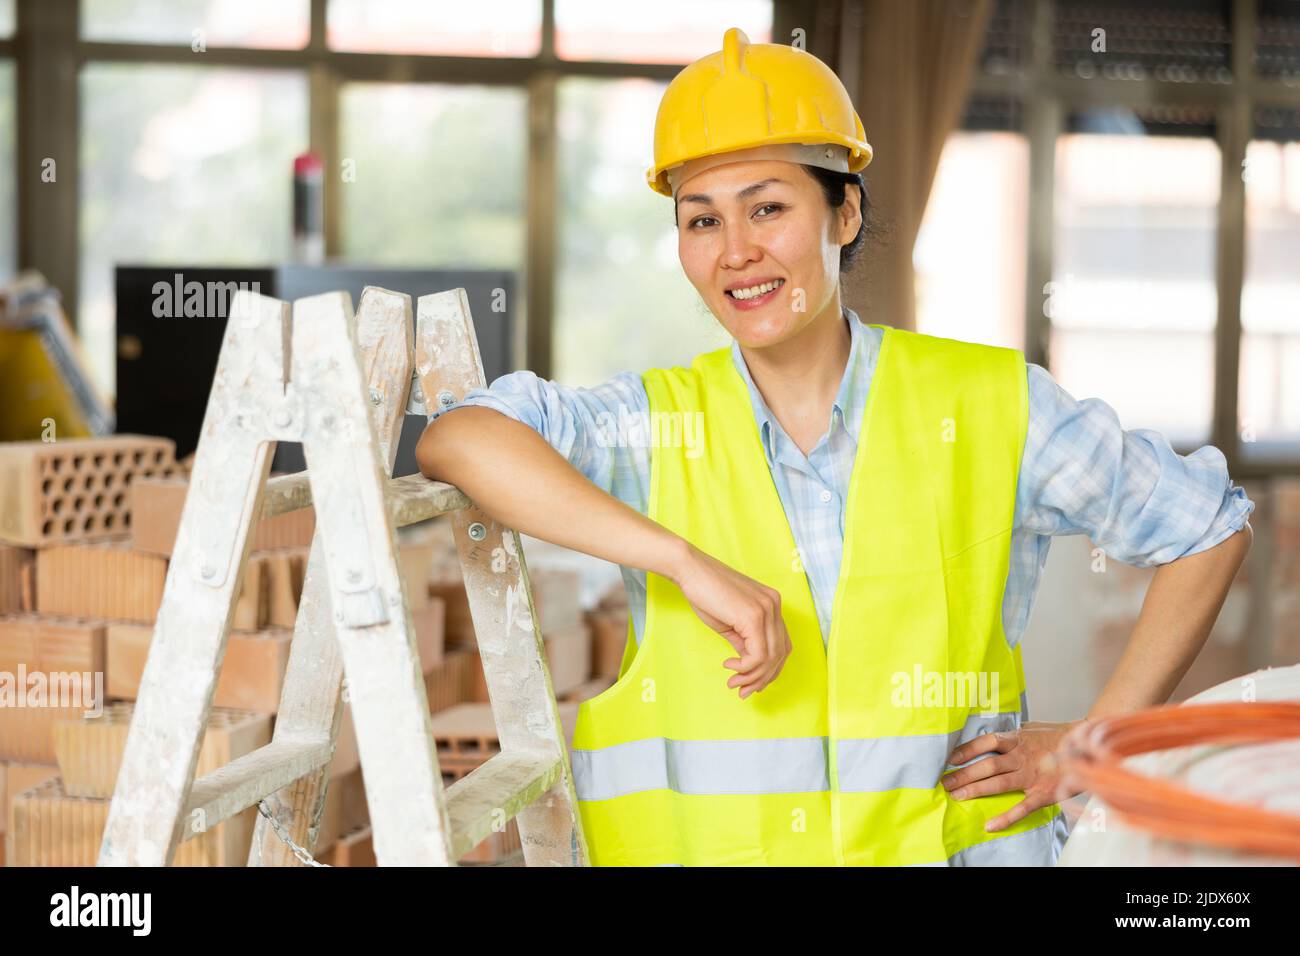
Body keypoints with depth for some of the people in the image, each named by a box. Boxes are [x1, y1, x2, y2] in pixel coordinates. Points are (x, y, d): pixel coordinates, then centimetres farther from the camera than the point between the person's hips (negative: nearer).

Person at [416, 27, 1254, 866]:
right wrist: (690, 563, -18)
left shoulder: (990, 409, 5)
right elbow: (456, 441, -12)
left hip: (949, 840, -1)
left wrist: (1097, 744, 9)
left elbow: (1211, 526, 14)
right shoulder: (658, 428, 5)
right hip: (710, 842, 1)